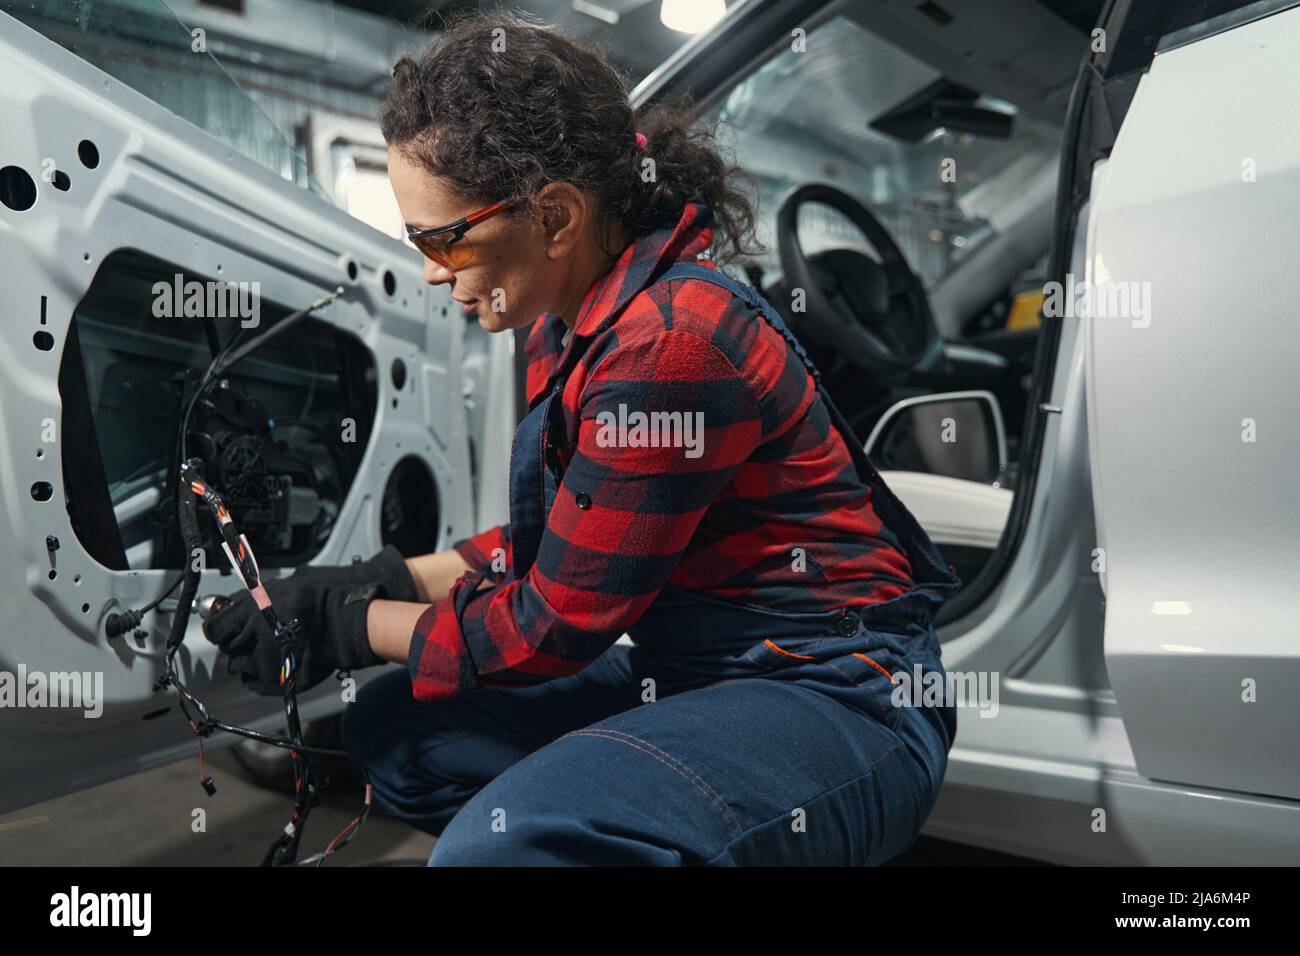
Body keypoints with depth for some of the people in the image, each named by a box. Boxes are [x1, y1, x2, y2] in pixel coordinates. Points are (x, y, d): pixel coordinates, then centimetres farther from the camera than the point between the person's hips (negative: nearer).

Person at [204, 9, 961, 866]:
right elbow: (554, 540, 14)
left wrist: (347, 625, -4)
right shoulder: (573, 319, 4)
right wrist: (378, 581, 6)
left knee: (500, 840, -30)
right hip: (696, 675, 9)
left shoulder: (667, 343, -25)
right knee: (392, 729, 8)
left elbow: (554, 626, -17)